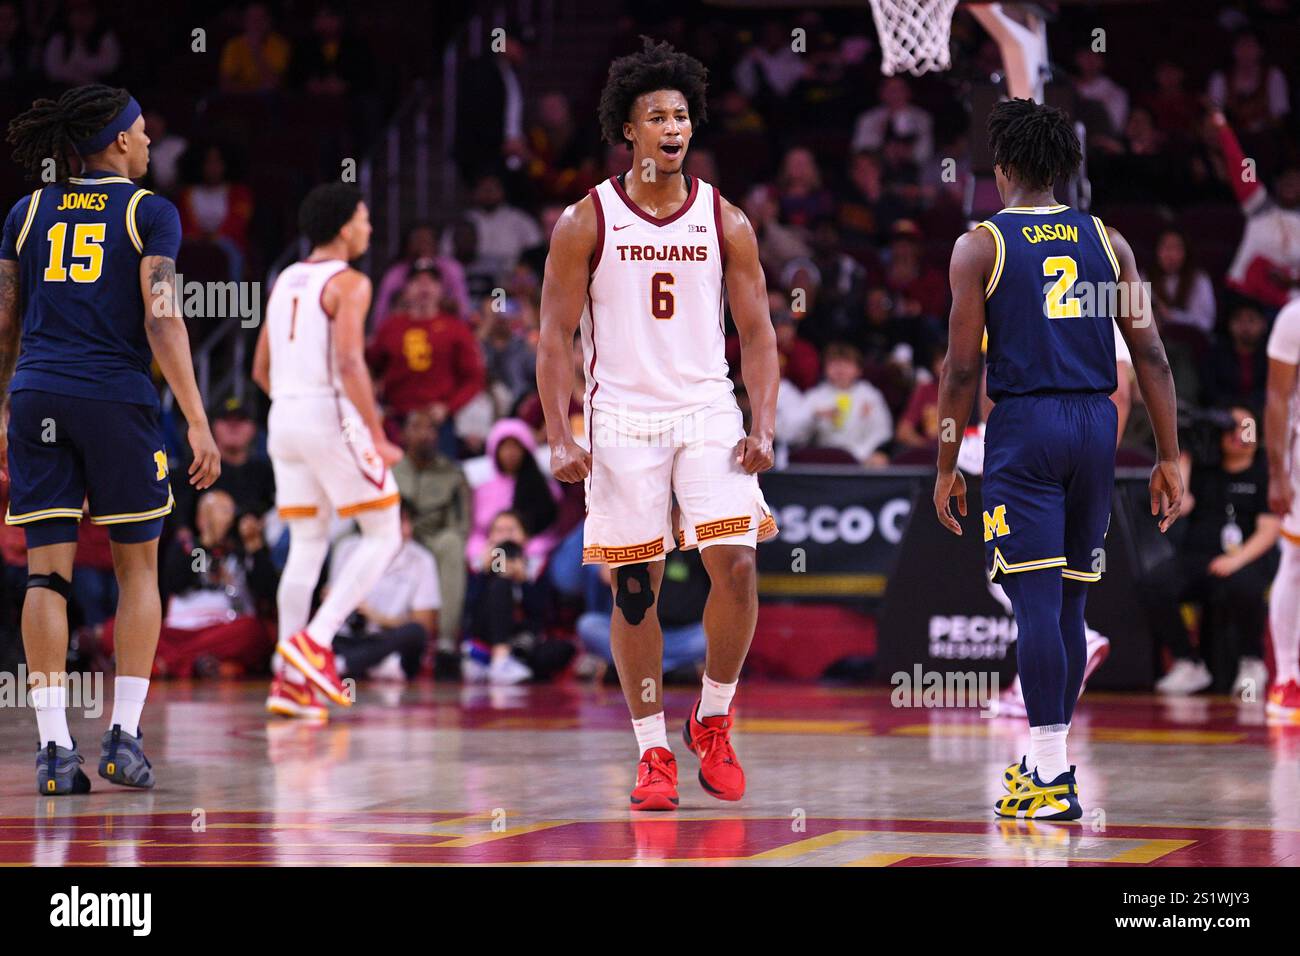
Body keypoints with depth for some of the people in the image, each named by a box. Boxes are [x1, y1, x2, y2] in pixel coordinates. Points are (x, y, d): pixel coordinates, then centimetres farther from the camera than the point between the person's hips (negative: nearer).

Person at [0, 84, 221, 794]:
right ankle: (123, 735, 5)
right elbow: (162, 321, -9)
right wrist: (197, 421, -10)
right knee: (138, 568, 11)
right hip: (118, 401, -3)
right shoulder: (149, 212, 0)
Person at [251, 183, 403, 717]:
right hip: (332, 416, -8)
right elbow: (350, 363, -19)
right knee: (383, 536, 2)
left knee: (306, 546, 11)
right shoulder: (348, 283, -8)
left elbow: (260, 370, 18)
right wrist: (378, 437, -16)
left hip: (284, 417, 8)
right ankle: (314, 641, -12)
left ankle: (293, 680, 5)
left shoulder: (285, 282, 16)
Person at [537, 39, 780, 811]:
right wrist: (560, 437, -10)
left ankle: (714, 720, 8)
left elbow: (758, 333, 7)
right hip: (621, 421, -1)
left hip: (708, 413, 1)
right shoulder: (587, 223, -1)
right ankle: (653, 749, 11)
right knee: (634, 587, 1)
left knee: (735, 565, -13)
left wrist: (764, 428, -6)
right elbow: (556, 337, 0)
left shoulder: (725, 221, 4)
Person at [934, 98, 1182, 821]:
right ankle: (1051, 760, 23)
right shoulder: (1107, 241, 9)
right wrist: (1170, 458, 9)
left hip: (1024, 426, -4)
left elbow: (962, 370, -5)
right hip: (1096, 423, 4)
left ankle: (1052, 780, -14)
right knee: (1069, 604, 14)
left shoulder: (980, 246, -2)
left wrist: (947, 468, 3)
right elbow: (1151, 356, 5)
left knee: (1037, 602, -7)